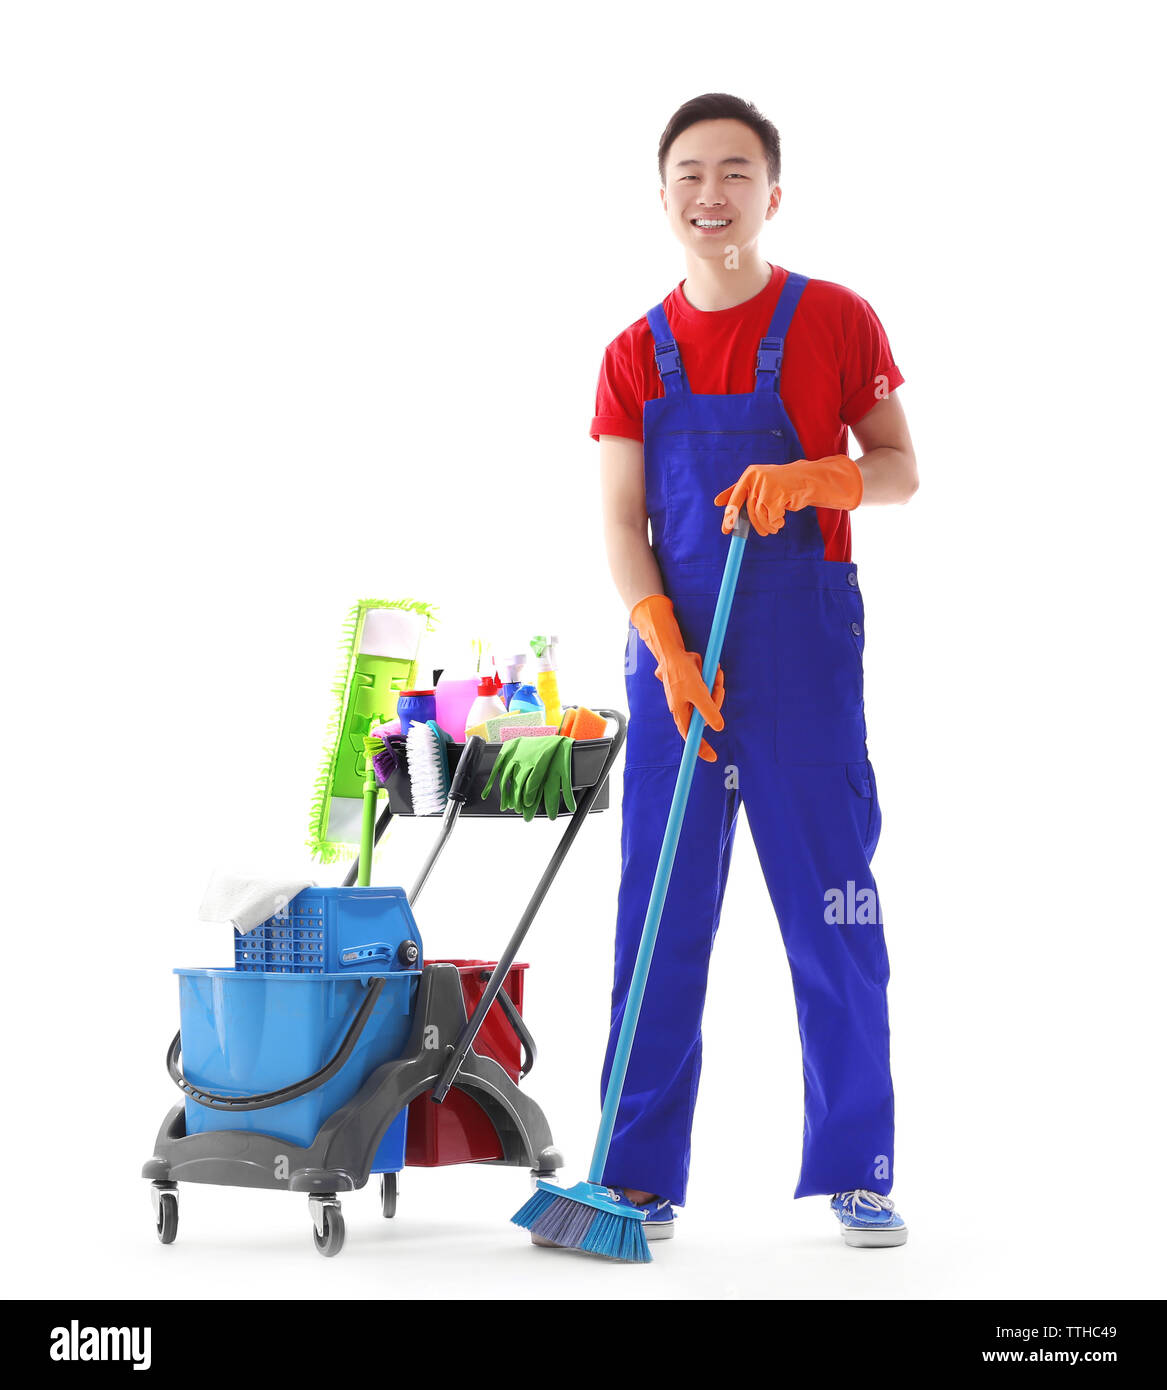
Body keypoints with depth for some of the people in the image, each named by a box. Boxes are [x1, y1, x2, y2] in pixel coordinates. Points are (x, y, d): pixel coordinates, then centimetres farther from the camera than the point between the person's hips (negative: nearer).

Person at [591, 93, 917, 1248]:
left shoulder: (835, 322, 2)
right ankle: (640, 1178, 9)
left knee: (833, 916, 1)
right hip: (675, 662, 2)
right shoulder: (635, 357, 8)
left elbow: (900, 470, 2)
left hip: (805, 661, -2)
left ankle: (857, 1173, 11)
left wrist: (814, 478, -19)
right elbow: (621, 524, 2)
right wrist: (666, 648, -14)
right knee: (659, 923, 3)